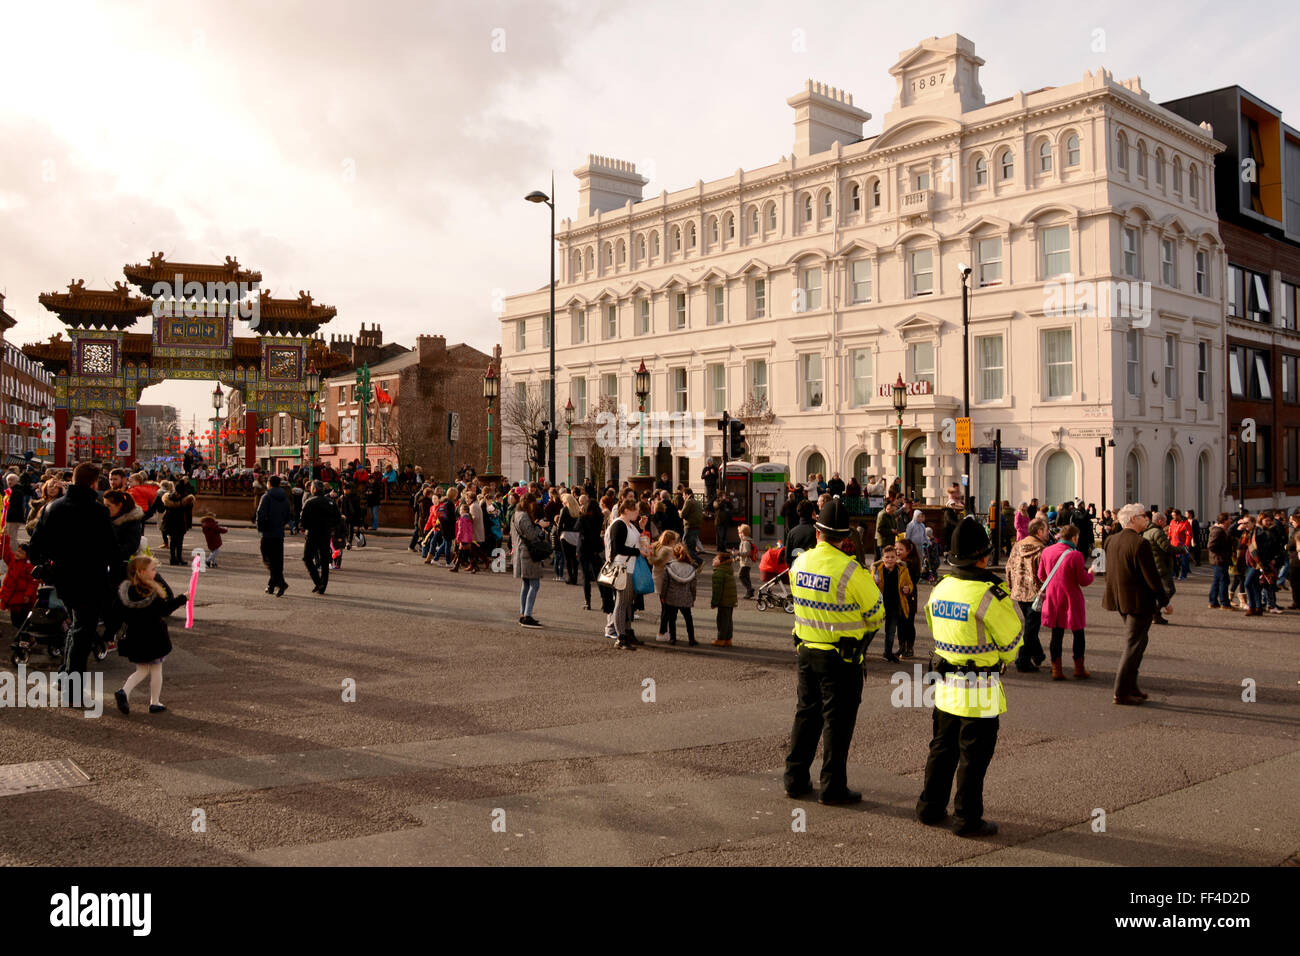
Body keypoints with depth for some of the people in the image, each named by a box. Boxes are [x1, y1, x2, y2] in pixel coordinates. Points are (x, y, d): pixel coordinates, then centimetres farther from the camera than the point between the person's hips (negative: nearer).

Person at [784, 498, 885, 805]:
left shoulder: (799, 563, -2)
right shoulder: (850, 570, -20)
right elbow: (876, 611, -9)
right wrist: (867, 629, 11)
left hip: (806, 651, 6)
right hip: (841, 657, -5)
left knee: (807, 714, 18)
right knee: (837, 721, 5)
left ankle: (795, 780, 24)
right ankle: (833, 788, 13)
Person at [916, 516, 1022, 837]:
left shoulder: (940, 588, 2)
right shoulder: (990, 595, -19)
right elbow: (1012, 641, -9)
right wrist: (1002, 660, 12)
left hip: (945, 684, 7)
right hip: (979, 690, -6)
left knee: (942, 747, 18)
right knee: (973, 756, 5)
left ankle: (930, 808, 27)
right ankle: (967, 819, 14)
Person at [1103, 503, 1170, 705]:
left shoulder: (1111, 540, 4)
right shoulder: (1141, 543, -20)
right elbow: (1152, 577, -17)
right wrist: (1164, 601, -6)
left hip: (1119, 599, 8)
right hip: (1139, 603, -8)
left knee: (1134, 644, 20)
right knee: (1134, 646, 1)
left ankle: (1131, 687, 25)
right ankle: (1121, 693, 5)